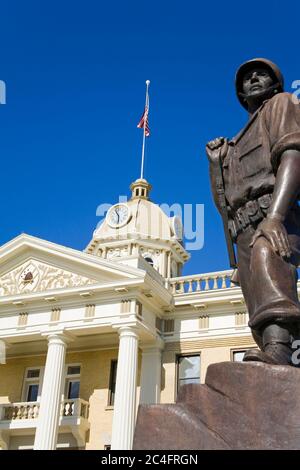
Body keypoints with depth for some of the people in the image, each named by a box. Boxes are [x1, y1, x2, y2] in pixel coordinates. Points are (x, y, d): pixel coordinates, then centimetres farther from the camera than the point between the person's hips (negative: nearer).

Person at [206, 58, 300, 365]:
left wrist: (274, 215, -24)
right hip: (243, 231, 8)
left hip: (272, 216, -8)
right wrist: (215, 162, 13)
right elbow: (222, 204, 30)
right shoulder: (237, 145, 36)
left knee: (266, 262, -38)